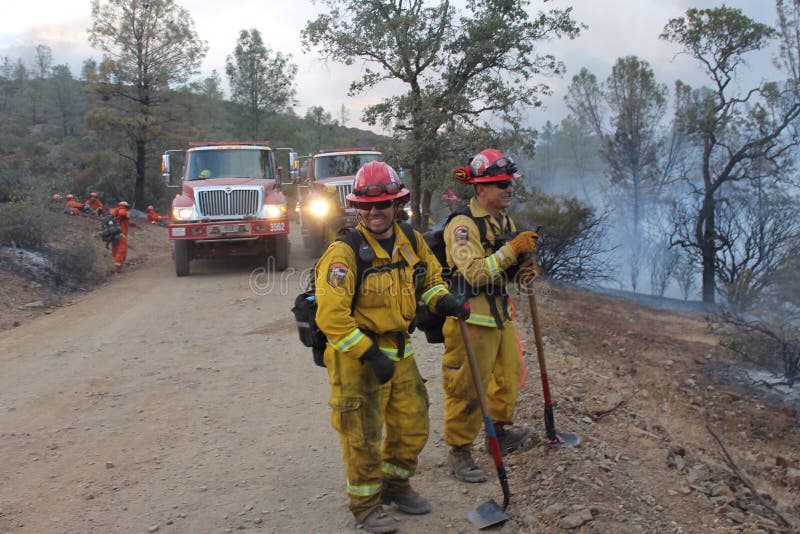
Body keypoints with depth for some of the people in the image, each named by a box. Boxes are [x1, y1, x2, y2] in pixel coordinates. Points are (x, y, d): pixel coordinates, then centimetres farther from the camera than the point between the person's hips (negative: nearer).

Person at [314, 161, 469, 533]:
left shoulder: (411, 241, 0)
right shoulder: (345, 252, -21)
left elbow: (430, 276, 17)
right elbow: (331, 317, -24)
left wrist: (443, 300, -6)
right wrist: (370, 354, -23)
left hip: (399, 351, 7)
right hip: (356, 357, -7)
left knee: (413, 425, 17)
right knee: (363, 435, 5)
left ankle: (395, 485, 41)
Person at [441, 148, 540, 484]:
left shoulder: (504, 222, 10)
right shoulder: (463, 225, -18)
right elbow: (475, 273, -27)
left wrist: (523, 260, -3)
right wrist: (511, 249, -27)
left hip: (500, 314, 9)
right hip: (472, 319, -9)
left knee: (509, 374, 21)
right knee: (467, 388, 0)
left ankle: (500, 432, 41)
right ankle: (459, 452, 15)